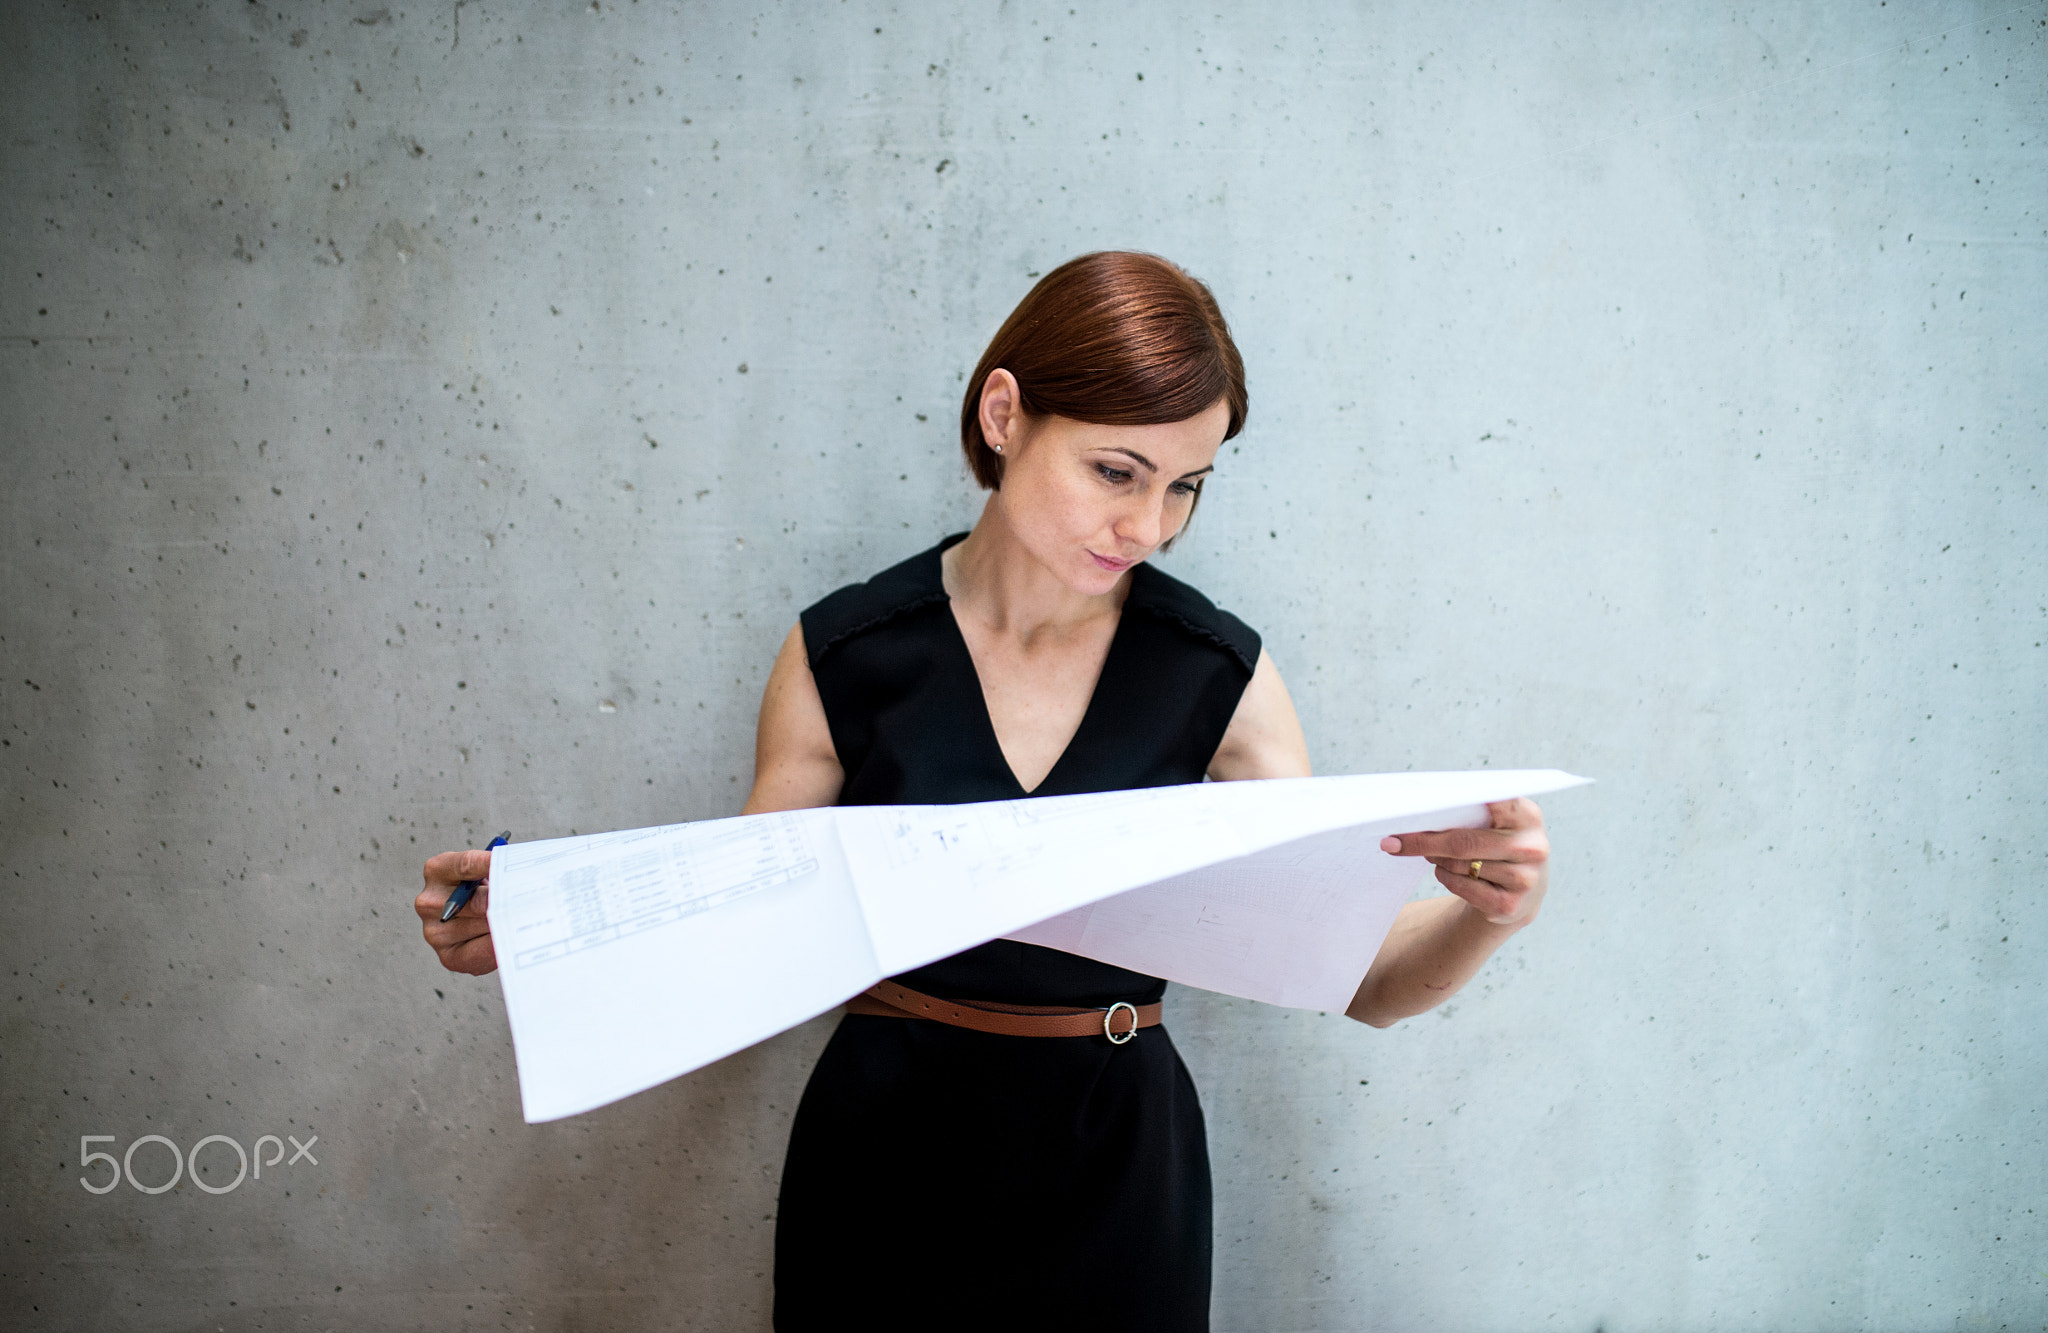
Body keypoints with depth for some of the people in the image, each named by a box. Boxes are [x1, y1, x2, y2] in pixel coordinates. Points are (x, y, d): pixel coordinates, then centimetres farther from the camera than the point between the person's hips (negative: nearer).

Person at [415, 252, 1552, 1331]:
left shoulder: (1218, 671, -8)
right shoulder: (846, 655, -9)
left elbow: (1363, 976, -8)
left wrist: (1482, 917, -29)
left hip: (1115, 1170, 1)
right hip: (889, 1148, 0)